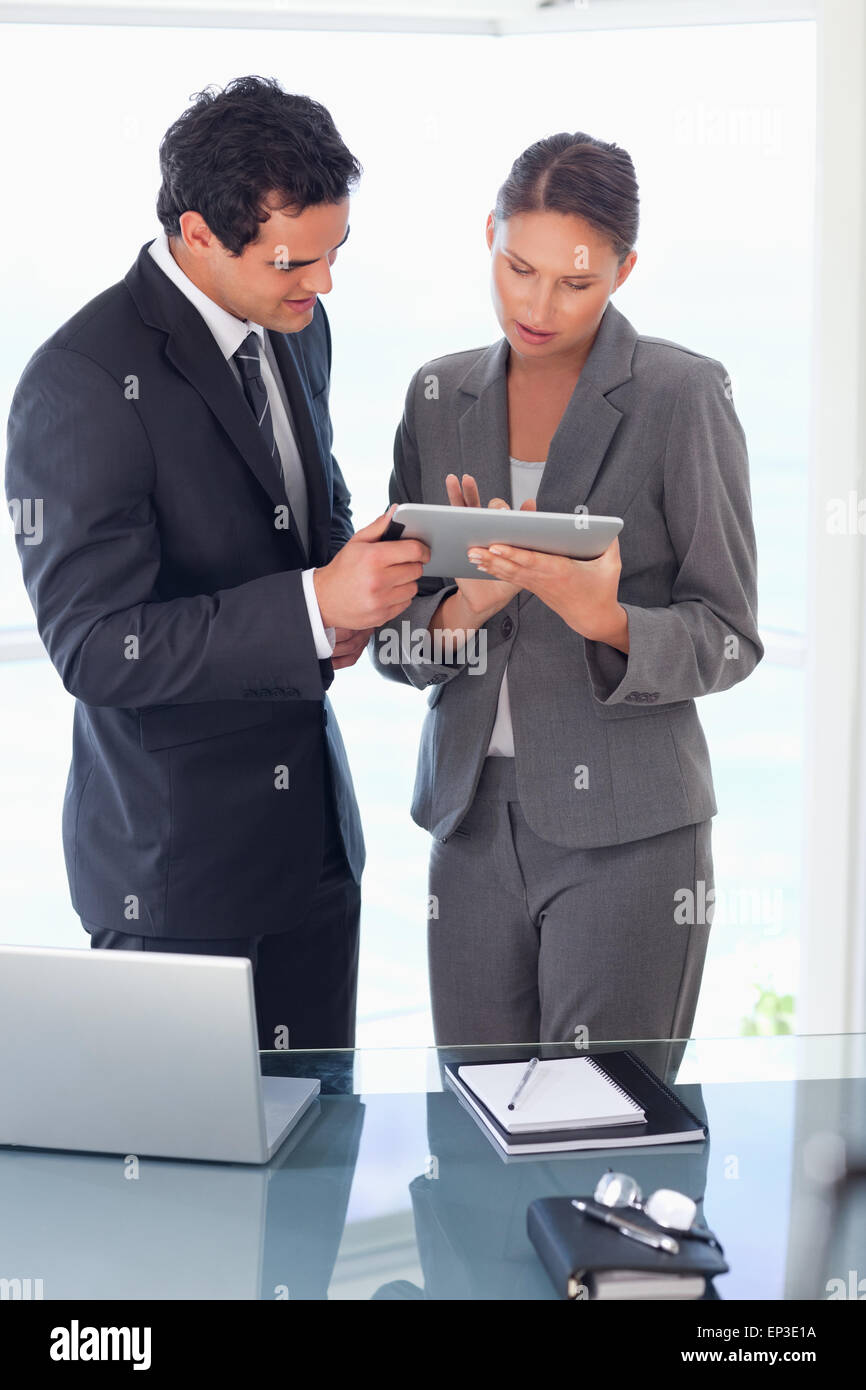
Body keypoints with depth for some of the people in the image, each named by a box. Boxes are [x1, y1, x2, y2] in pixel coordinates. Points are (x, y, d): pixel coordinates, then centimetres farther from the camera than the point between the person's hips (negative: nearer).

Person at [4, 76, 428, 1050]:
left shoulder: (297, 329, 5)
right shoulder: (83, 382, -20)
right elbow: (94, 647, -22)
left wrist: (351, 592, -1)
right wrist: (312, 605, -28)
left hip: (315, 825, 7)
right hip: (176, 852, -7)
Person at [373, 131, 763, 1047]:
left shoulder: (682, 395, -4)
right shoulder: (438, 397, 8)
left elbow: (728, 637, -4)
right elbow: (391, 639, 6)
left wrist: (604, 619, -23)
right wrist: (468, 605, -15)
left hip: (626, 833, -4)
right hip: (472, 822, 4)